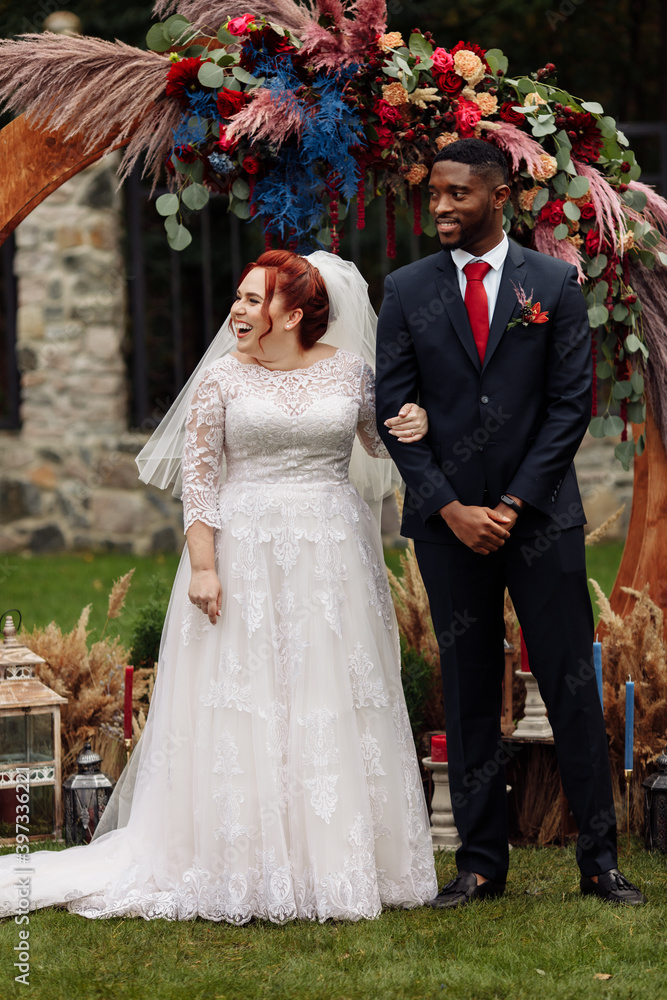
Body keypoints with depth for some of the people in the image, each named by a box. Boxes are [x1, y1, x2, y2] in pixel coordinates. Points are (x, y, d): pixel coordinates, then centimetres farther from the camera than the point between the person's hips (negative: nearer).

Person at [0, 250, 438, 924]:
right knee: (242, 710, -2)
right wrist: (203, 565, -10)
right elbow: (197, 475, -1)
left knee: (334, 708, 3)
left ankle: (334, 864, 13)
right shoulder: (222, 377, 1)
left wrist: (413, 430, -4)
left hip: (332, 558, 2)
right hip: (245, 554, -2)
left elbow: (383, 444, 19)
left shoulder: (348, 371, 5)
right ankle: (250, 870, 6)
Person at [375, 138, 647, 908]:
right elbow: (393, 410, 3)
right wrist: (450, 508, -7)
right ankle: (480, 861, 10)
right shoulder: (407, 290, 5)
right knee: (468, 693, 5)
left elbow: (571, 404, -1)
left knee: (572, 684, -1)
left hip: (540, 516, -1)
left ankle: (599, 858, 5)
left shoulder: (555, 283, 2)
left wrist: (514, 504, -8)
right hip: (448, 519, 1)